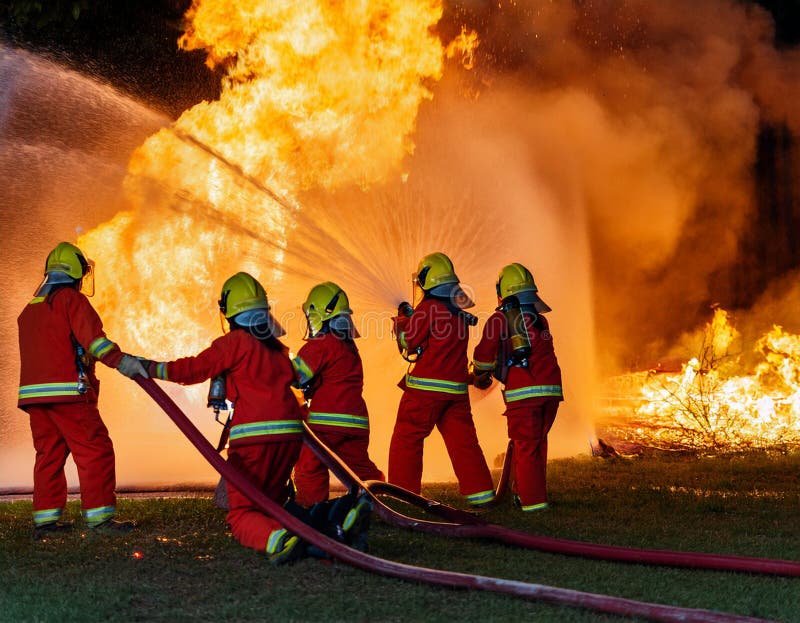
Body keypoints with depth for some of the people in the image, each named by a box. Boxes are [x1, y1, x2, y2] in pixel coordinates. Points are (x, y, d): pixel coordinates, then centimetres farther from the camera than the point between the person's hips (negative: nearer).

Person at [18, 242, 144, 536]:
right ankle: (99, 515, -8)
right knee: (95, 450, -5)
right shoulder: (72, 299, -3)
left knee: (49, 453, 12)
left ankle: (46, 517, 11)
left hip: (32, 391, 8)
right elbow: (91, 335, -18)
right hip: (66, 390, -8)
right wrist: (119, 360, -27)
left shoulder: (29, 309, 23)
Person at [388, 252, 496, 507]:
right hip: (457, 387, 6)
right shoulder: (459, 309, 10)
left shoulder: (428, 308, -12)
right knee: (463, 440, 10)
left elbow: (409, 342, -5)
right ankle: (481, 493, 8)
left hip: (426, 387, -6)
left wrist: (401, 324, 14)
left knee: (407, 439, 4)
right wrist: (411, 319, 22)